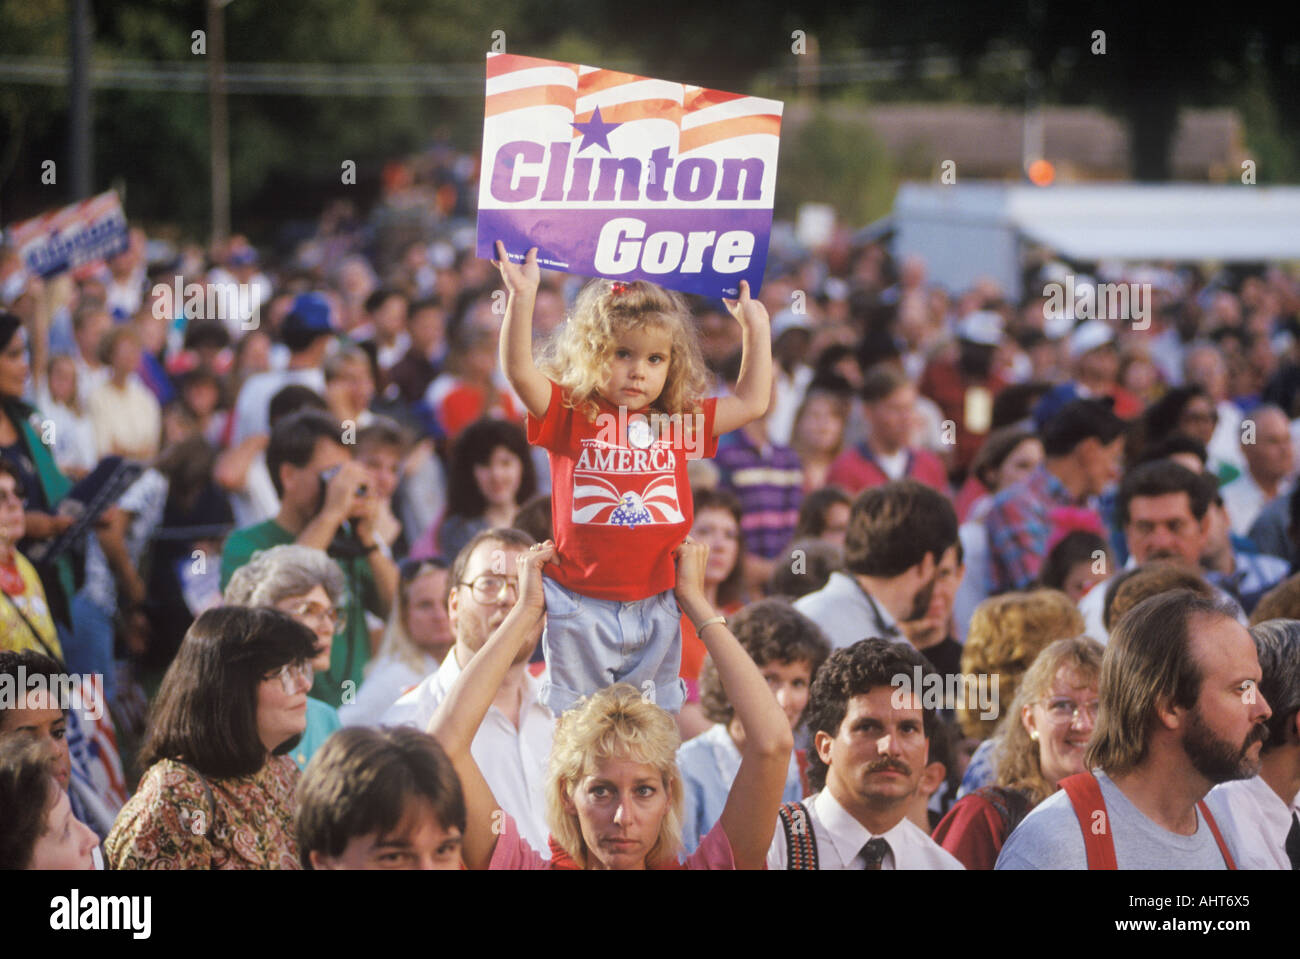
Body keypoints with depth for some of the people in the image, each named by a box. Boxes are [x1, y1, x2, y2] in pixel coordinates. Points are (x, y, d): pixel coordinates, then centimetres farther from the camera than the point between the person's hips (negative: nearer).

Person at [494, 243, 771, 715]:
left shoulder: (679, 423, 8)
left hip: (654, 608, 3)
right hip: (581, 609, -3)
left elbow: (752, 402, 16)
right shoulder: (571, 416, -3)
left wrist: (756, 327, 14)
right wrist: (521, 297, -27)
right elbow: (519, 371, -17)